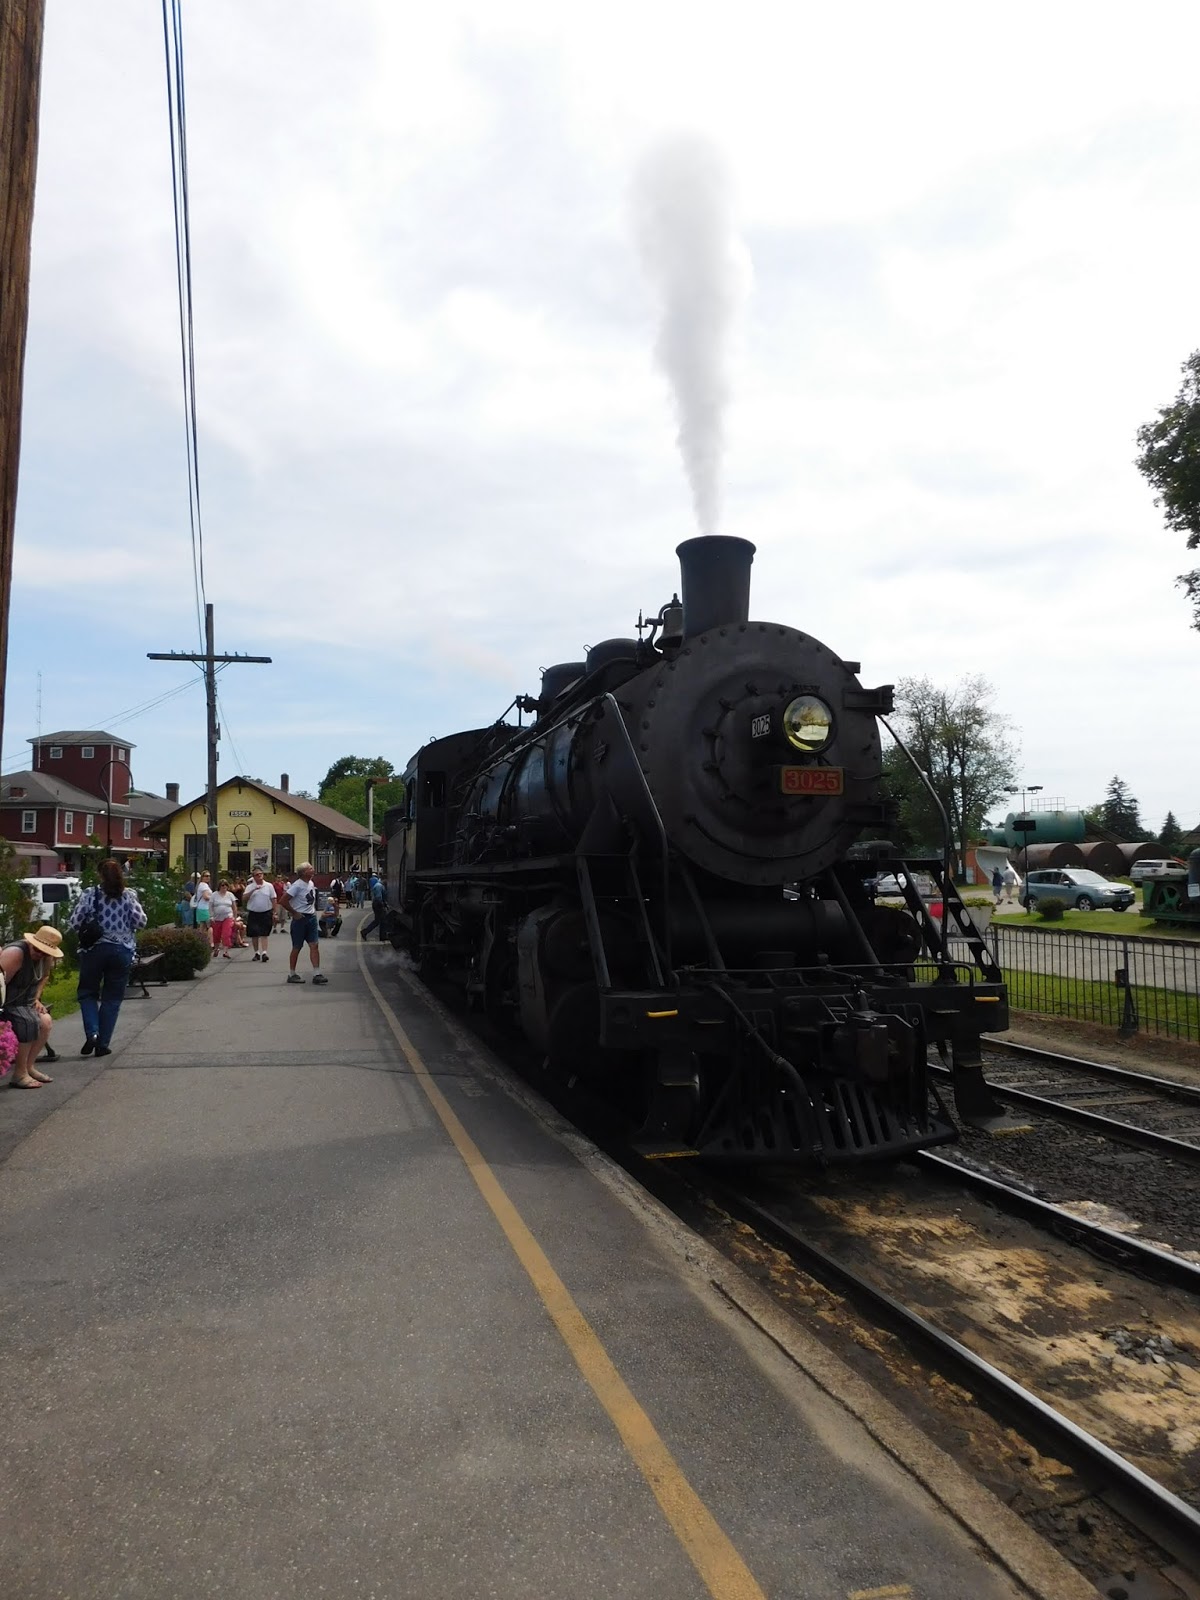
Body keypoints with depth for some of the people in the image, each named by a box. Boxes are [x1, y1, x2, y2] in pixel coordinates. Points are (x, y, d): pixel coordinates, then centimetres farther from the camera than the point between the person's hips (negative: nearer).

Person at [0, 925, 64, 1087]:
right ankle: (19, 1074, -18)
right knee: (29, 1022, -26)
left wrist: (36, 999, 9)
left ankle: (29, 1066, 7)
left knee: (45, 1021, 1)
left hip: (22, 1002, 9)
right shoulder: (16, 953, -27)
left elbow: (43, 976, 20)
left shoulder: (44, 958, 0)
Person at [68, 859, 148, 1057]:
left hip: (94, 949, -1)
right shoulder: (129, 895, -2)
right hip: (122, 950, 1)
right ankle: (103, 1044, 9)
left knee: (88, 993, 15)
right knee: (112, 999, 9)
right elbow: (141, 921, -5)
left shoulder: (90, 895, -6)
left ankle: (92, 1033, -5)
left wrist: (89, 923, 12)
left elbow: (74, 923, -8)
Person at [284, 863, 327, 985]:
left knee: (314, 945, -1)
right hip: (300, 919, -7)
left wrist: (314, 911, 11)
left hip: (311, 918, 7)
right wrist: (294, 913, -14)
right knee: (297, 947, 3)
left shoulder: (311, 883, 8)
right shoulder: (297, 885, -15)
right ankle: (292, 974, 15)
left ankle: (317, 974, -3)